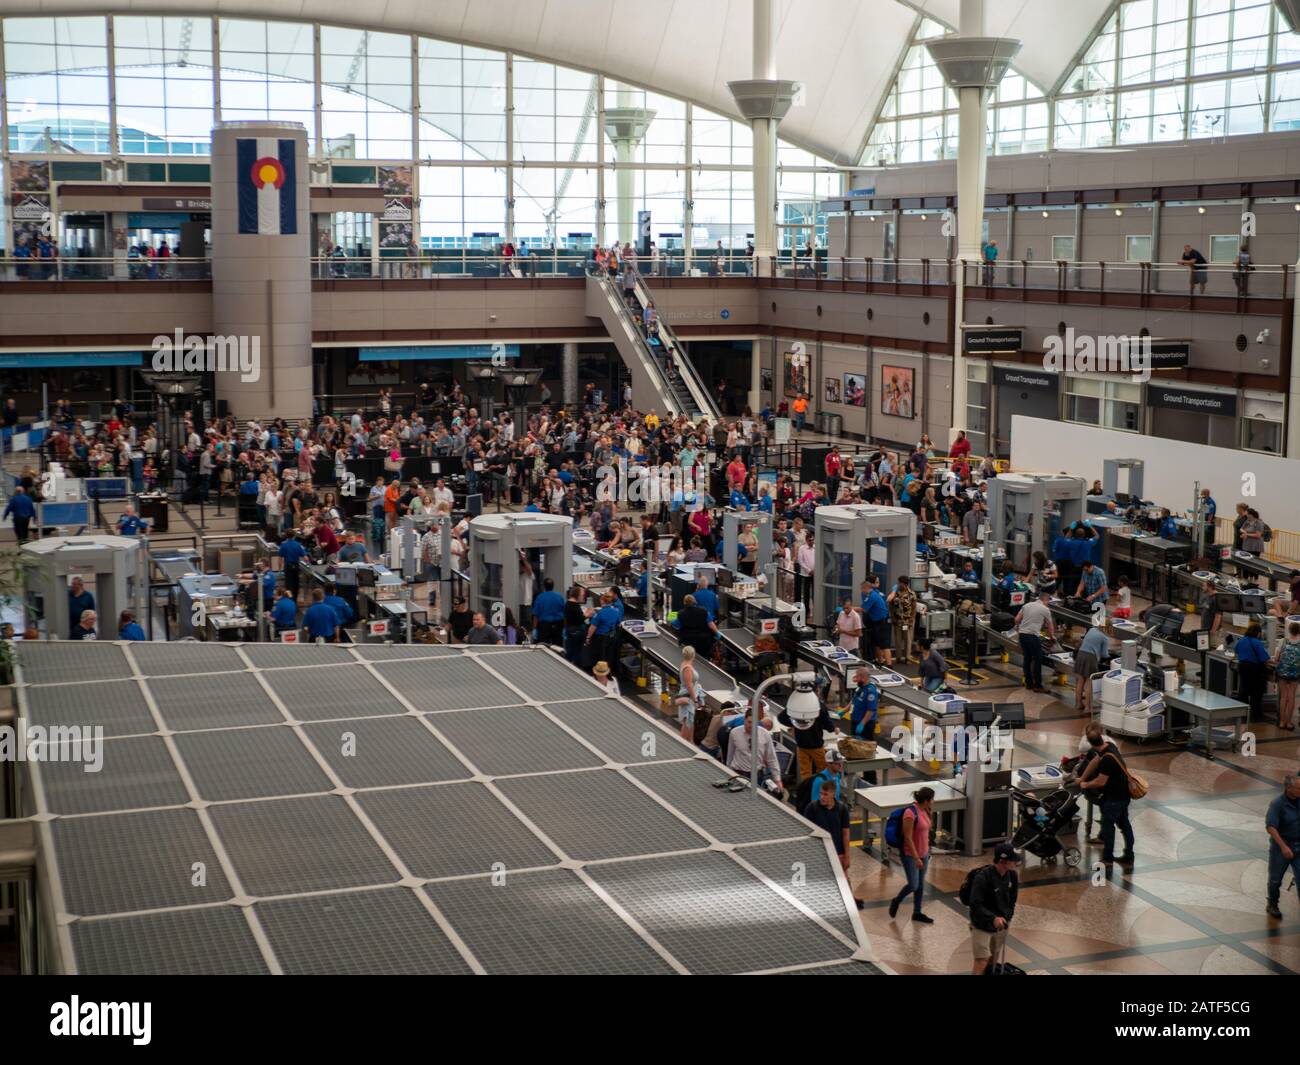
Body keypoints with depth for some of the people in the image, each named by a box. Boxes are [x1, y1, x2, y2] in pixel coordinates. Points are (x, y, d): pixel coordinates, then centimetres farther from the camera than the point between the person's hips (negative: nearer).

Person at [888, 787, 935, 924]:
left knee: (921, 884, 14)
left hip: (923, 853, 8)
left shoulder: (923, 810, 1)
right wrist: (916, 858, -22)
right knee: (913, 885, -5)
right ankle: (896, 901, 22)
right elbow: (908, 838, -23)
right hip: (910, 854, -8)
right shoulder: (911, 813, -24)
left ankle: (917, 913, 25)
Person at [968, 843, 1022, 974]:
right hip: (982, 927, -6)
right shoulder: (983, 877, -26)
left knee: (992, 962, 15)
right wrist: (993, 918, -37)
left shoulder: (1012, 875, -6)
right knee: (981, 962, -11)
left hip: (1000, 926, 6)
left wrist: (1008, 917, 9)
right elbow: (975, 905, -27)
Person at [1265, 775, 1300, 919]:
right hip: (1281, 846, -3)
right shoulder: (1277, 804, -21)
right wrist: (1283, 846, -30)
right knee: (1275, 879, 12)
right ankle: (1272, 906, 34)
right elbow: (1271, 827, -25)